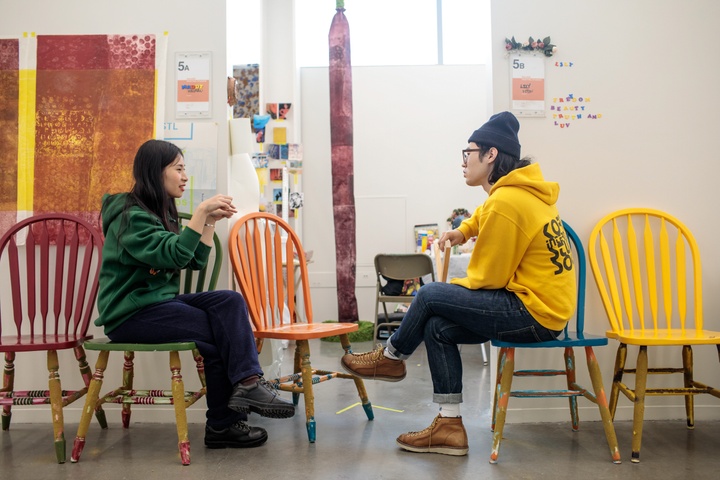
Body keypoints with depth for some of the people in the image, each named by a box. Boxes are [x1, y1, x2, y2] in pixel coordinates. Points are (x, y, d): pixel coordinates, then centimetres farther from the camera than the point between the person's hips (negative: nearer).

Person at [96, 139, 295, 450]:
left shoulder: (161, 212, 15)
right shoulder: (132, 216, -14)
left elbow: (195, 262, 12)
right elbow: (175, 254, -29)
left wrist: (210, 222, 1)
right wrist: (201, 211, -25)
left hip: (160, 302, 8)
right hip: (131, 315, -8)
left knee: (230, 302, -15)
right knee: (218, 332, -17)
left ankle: (247, 382, -29)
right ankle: (222, 425, -5)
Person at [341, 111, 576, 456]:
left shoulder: (506, 202, -20)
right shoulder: (519, 191, 10)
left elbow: (487, 277, -14)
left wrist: (451, 289, 4)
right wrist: (464, 230, 19)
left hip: (535, 311, -10)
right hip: (545, 303, 10)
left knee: (430, 296, -8)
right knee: (438, 327, 5)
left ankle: (390, 357, 20)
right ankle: (449, 427, 8)